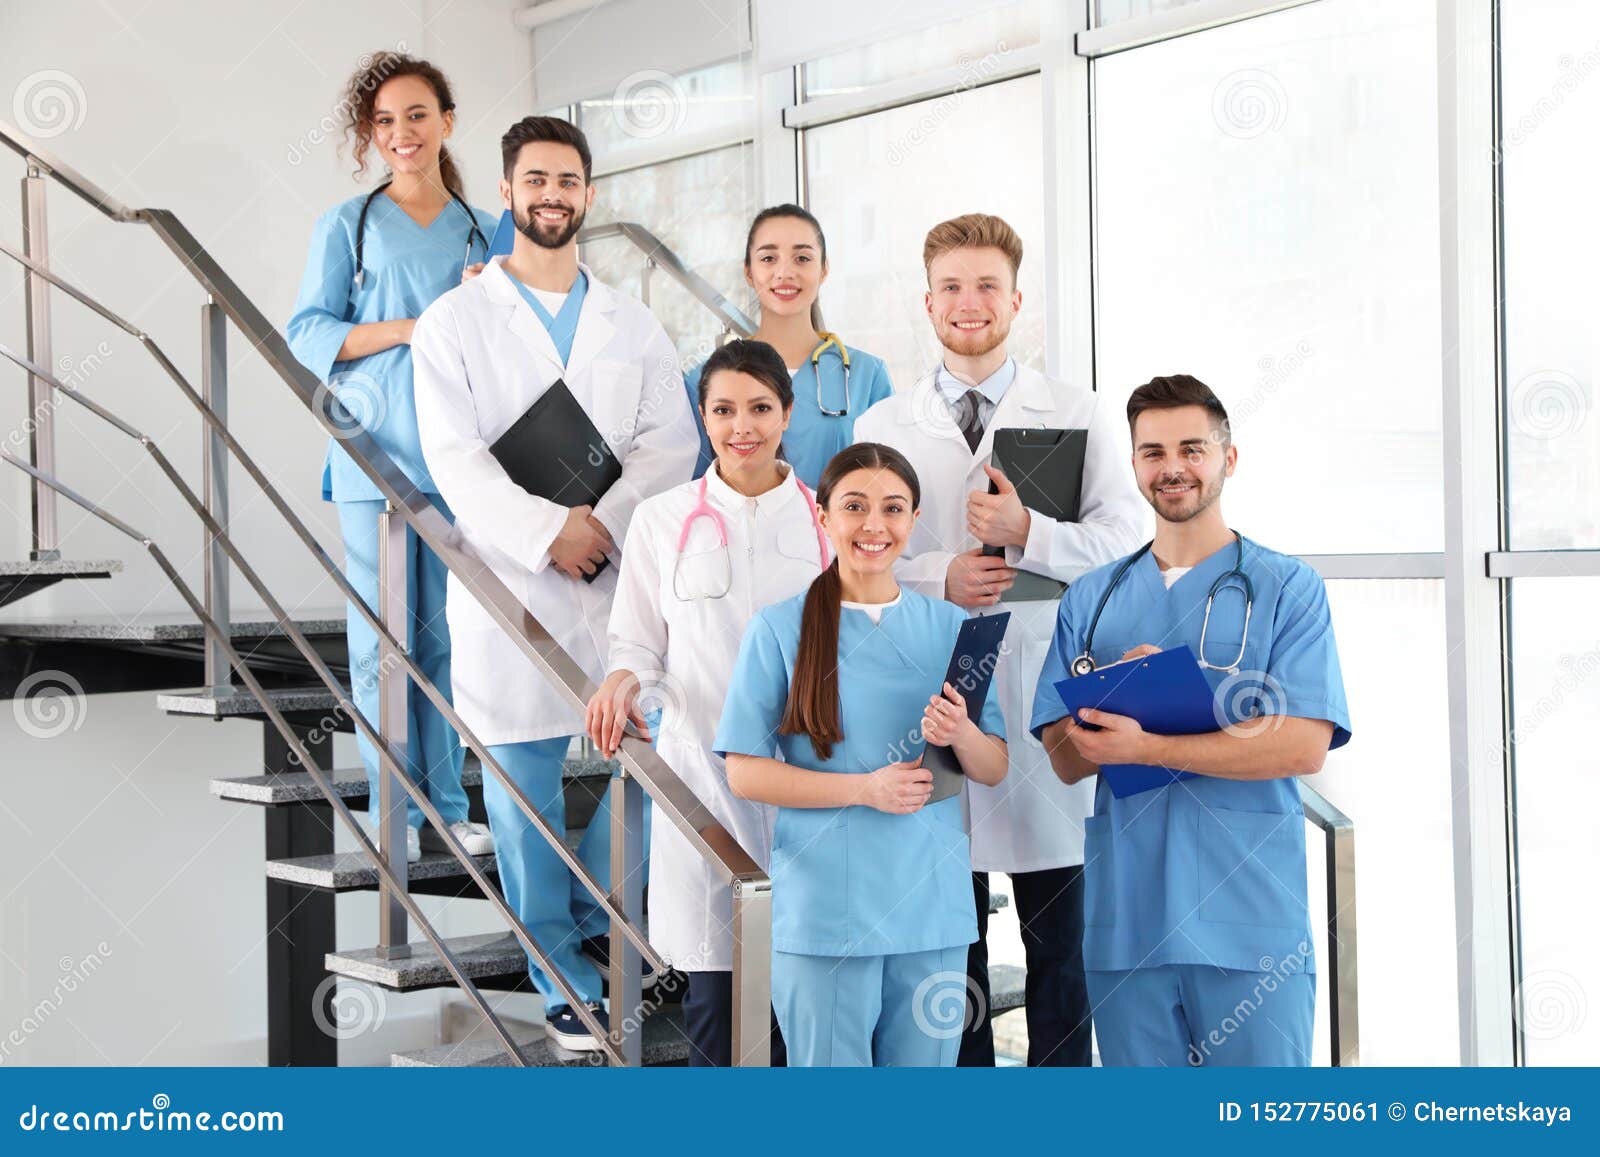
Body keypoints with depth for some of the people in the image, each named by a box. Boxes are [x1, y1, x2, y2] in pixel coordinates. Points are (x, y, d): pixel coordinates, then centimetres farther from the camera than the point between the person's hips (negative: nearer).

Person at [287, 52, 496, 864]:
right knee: (382, 637, -1)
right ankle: (395, 811, 8)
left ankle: (445, 805, 14)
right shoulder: (346, 226, 6)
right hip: (375, 453, -2)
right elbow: (307, 335, -1)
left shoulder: (482, 233, 14)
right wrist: (416, 326, -13)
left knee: (447, 635, 5)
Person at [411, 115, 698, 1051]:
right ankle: (567, 982, 12)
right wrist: (548, 532, -16)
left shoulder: (635, 326, 15)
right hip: (510, 587, -2)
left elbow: (671, 441, 4)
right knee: (526, 789, 1)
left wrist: (608, 521, -13)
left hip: (622, 580, 3)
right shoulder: (456, 321, 5)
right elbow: (456, 458, -5)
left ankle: (600, 933, 23)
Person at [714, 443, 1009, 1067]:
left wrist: (960, 733, -14)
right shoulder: (779, 629, -1)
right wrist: (865, 788, -15)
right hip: (823, 908, -3)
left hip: (934, 908, 3)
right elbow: (744, 773, -5)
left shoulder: (950, 627, 8)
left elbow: (995, 769, 9)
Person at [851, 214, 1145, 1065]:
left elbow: (1122, 537, -3)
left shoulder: (1075, 414, 7)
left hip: (1046, 688, -1)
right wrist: (938, 576, -11)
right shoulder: (883, 424, 11)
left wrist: (1029, 533, -18)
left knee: (1058, 927, 5)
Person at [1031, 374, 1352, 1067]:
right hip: (1123, 924, 3)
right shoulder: (1091, 600, 14)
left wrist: (1145, 748, -16)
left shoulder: (1286, 588, 2)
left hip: (1250, 925, -3)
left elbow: (1303, 746, -10)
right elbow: (1065, 761, 8)